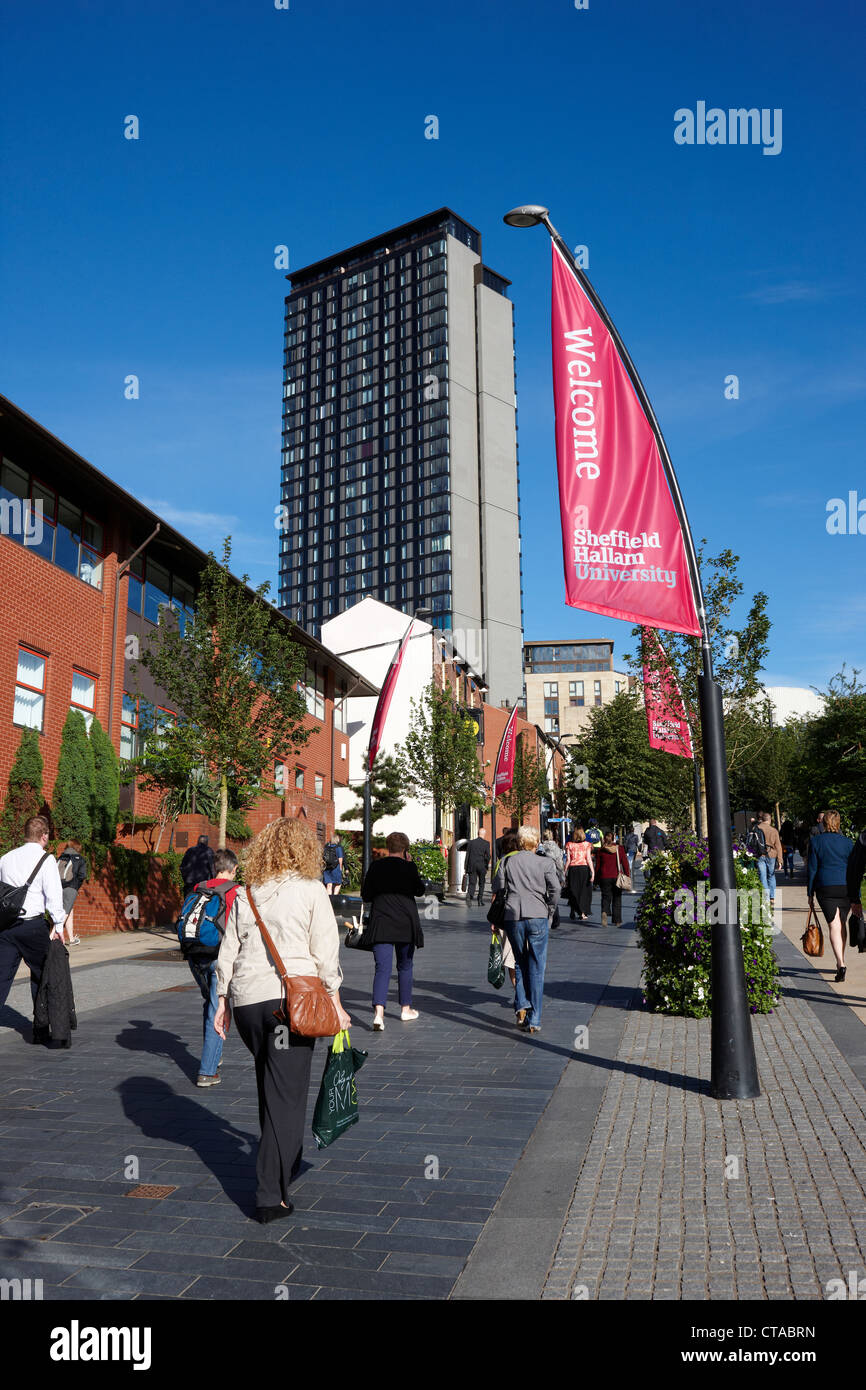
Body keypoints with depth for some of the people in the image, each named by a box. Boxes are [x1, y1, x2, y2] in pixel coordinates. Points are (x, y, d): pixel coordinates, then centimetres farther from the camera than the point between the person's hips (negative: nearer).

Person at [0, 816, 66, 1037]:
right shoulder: (46, 859, -6)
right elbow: (53, 894, -13)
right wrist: (58, 924, -7)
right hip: (33, 925, -4)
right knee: (40, 978, 11)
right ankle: (40, 1031, 19)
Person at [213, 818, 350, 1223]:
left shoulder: (244, 894, 8)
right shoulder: (311, 890, -4)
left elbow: (227, 953, 9)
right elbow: (325, 954, -4)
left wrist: (223, 1002, 17)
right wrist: (335, 1003, 3)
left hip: (246, 999, 5)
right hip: (291, 997, -5)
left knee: (272, 1087, 21)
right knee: (286, 1095, 1)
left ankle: (285, 1166, 36)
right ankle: (271, 1195, 1)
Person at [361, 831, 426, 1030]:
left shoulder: (375, 867, -1)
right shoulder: (409, 867, -7)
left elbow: (366, 896, 4)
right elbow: (420, 891, 7)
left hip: (380, 924, 1)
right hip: (406, 925, -1)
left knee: (382, 968, -3)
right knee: (405, 966, 16)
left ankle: (378, 1012, -20)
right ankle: (406, 1009, 27)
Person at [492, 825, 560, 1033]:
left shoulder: (507, 862, 5)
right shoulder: (544, 862, 0)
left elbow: (497, 887, 2)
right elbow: (555, 888, -10)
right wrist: (549, 910, 4)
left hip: (513, 917, 2)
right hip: (538, 916, -2)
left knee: (520, 963, 20)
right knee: (537, 968, 5)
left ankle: (521, 1007, 8)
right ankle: (534, 1020, 5)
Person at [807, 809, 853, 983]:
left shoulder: (816, 841, -1)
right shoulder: (847, 842, 3)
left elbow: (812, 869, -1)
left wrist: (810, 894, 6)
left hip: (825, 887, -2)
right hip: (845, 887, 2)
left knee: (834, 926, -4)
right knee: (841, 924, 17)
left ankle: (841, 964, -20)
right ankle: (840, 961, 27)